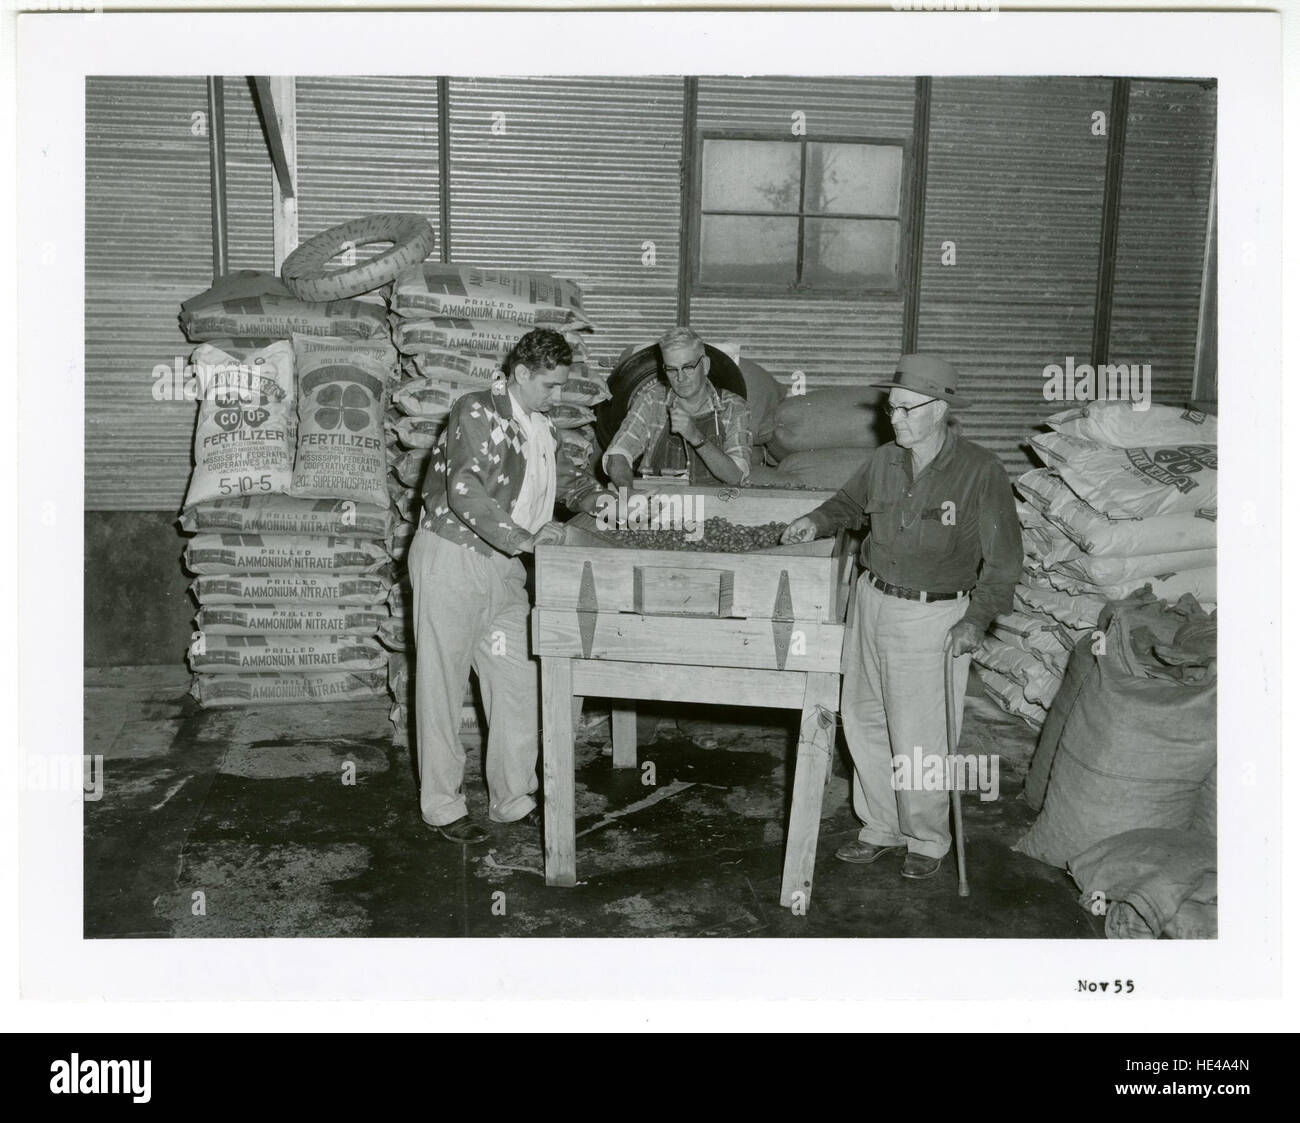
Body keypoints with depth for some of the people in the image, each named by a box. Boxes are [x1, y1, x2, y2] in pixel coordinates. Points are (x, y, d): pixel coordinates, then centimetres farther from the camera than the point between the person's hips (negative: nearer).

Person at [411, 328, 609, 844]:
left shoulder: (540, 427, 11)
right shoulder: (478, 412, -16)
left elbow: (565, 475, 30)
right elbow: (464, 493, -29)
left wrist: (593, 495, 11)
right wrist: (524, 539, -31)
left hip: (501, 567, 8)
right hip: (450, 559, -8)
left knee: (518, 681, 8)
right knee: (442, 685, 3)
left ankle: (513, 798, 22)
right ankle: (442, 805, 15)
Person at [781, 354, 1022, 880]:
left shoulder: (981, 471, -12)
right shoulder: (884, 461, 3)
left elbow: (1002, 559, -9)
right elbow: (851, 502, 24)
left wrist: (977, 619, -20)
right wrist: (818, 520, 4)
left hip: (934, 617, -6)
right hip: (872, 601, 6)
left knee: (919, 742, 1)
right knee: (862, 721, 14)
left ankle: (927, 840, 24)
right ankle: (881, 828, 32)